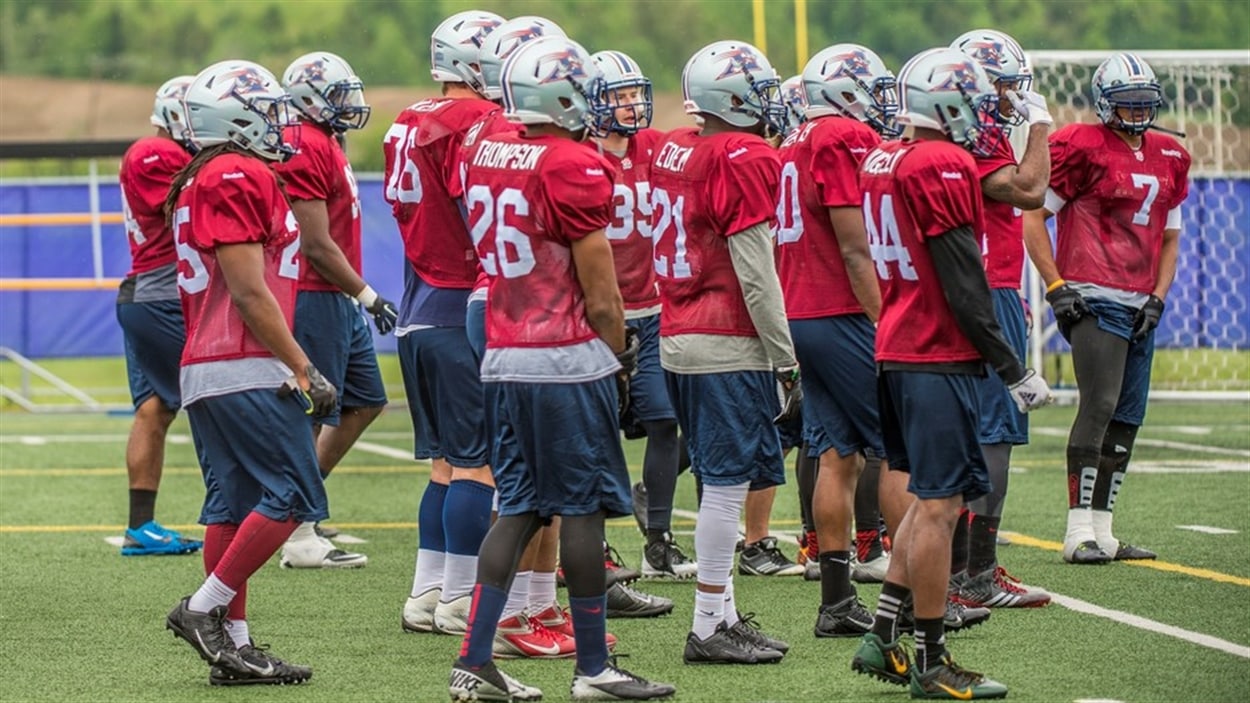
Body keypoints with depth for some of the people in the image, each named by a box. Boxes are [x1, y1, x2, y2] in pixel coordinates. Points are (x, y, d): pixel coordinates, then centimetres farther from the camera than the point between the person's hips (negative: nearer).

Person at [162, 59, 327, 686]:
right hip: (246, 370, -10)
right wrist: (302, 368, -12)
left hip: (203, 370, 10)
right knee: (292, 496, -6)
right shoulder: (240, 177, -12)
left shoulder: (198, 184, 18)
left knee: (233, 504, 9)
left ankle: (232, 644, 10)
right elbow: (250, 291, -16)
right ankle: (205, 608, -5)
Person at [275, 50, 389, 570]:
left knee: (365, 401, 17)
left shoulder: (326, 144, 14)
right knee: (312, 416, -4)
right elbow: (318, 244, -21)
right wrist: (368, 296, -16)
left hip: (338, 300, 10)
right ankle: (300, 538, 3)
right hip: (317, 300, -10)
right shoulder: (306, 150, -18)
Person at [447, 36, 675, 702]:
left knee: (519, 508, 11)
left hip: (502, 361, 7)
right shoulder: (575, 168, -13)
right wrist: (620, 355, 6)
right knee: (582, 509, 1)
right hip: (566, 361, -7)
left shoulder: (484, 156, 9)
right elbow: (600, 294, -9)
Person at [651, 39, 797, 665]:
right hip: (728, 344, -8)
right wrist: (786, 361, -9)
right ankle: (709, 629, -1)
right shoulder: (745, 160, -13)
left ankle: (723, 615, 18)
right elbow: (755, 272, -15)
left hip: (677, 338, 8)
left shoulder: (672, 152, 11)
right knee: (727, 484, -3)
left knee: (720, 481, 14)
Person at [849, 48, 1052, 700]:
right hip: (937, 358, -9)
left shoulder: (882, 161, 12)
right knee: (938, 504, -3)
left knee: (935, 496, 17)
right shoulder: (943, 166, -15)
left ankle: (881, 639, 17)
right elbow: (963, 284, -16)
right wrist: (1012, 370, -12)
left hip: (896, 348, 9)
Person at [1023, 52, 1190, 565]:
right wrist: (1056, 286, -11)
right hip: (1094, 300, -8)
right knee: (1100, 407, -15)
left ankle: (1102, 533, 14)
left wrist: (1158, 297, 9)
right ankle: (1080, 532, -13)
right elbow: (1033, 218, -4)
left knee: (1127, 419, 8)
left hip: (1140, 306, 8)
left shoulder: (1168, 158, 15)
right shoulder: (1083, 147, -6)